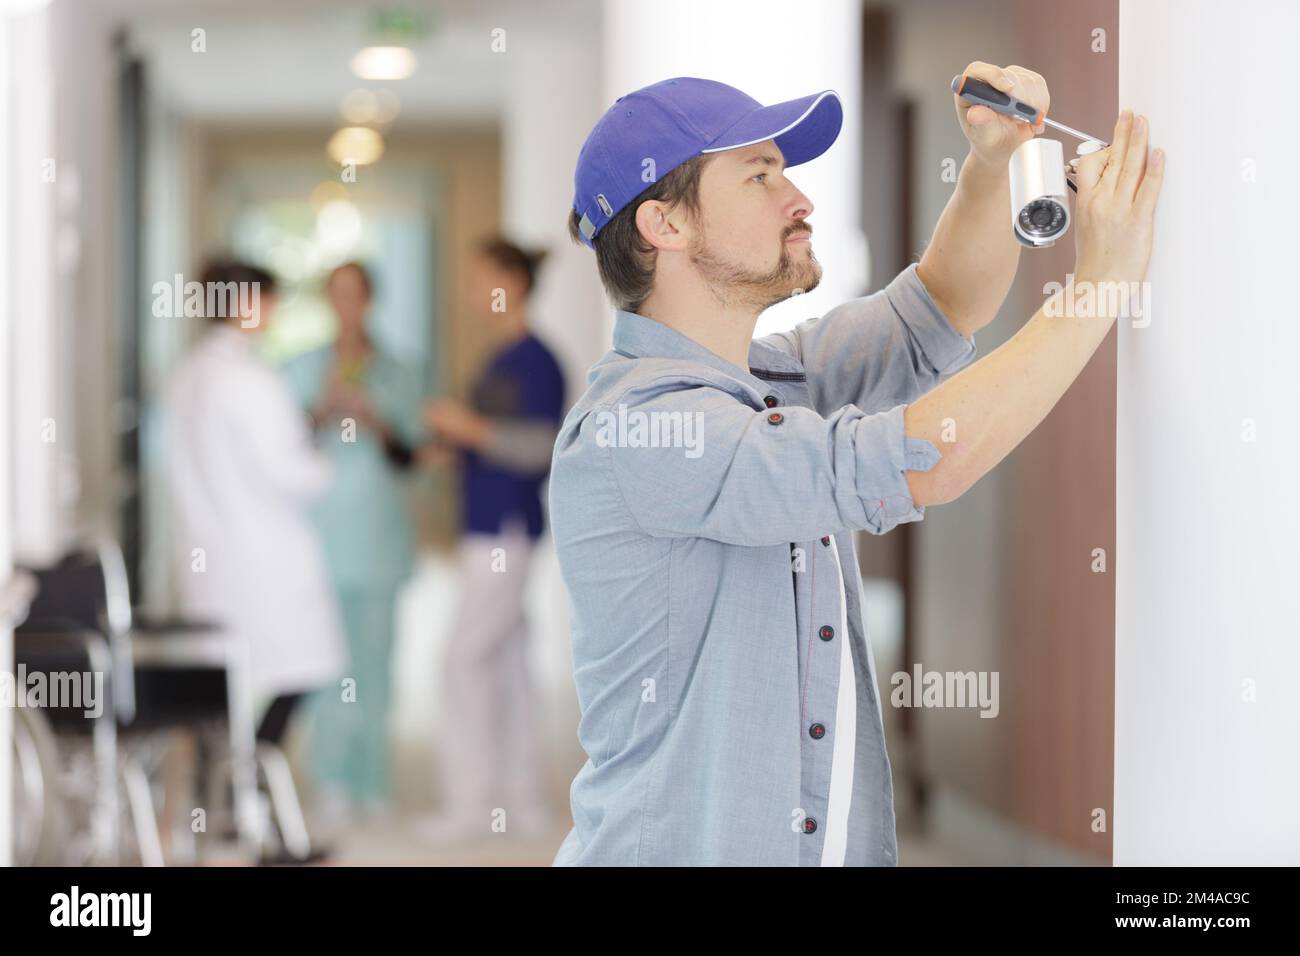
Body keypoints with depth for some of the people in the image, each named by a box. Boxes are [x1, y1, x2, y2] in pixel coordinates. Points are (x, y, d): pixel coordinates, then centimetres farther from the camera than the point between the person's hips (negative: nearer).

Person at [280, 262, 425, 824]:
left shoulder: (397, 376, 10)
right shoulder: (302, 371, 8)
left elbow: (409, 457, 6)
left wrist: (377, 422, -12)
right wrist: (322, 409, -14)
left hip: (379, 537, 1)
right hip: (320, 534, -1)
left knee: (374, 660, 0)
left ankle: (373, 784, 7)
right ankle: (332, 785, -7)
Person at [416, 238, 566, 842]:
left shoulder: (535, 362, -12)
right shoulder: (502, 359, 15)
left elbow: (540, 446, -19)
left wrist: (471, 427, -21)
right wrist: (452, 449, 11)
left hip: (508, 530, -10)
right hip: (489, 528, 10)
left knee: (465, 660, -8)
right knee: (507, 662, 11)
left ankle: (471, 802, -2)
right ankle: (524, 802, 16)